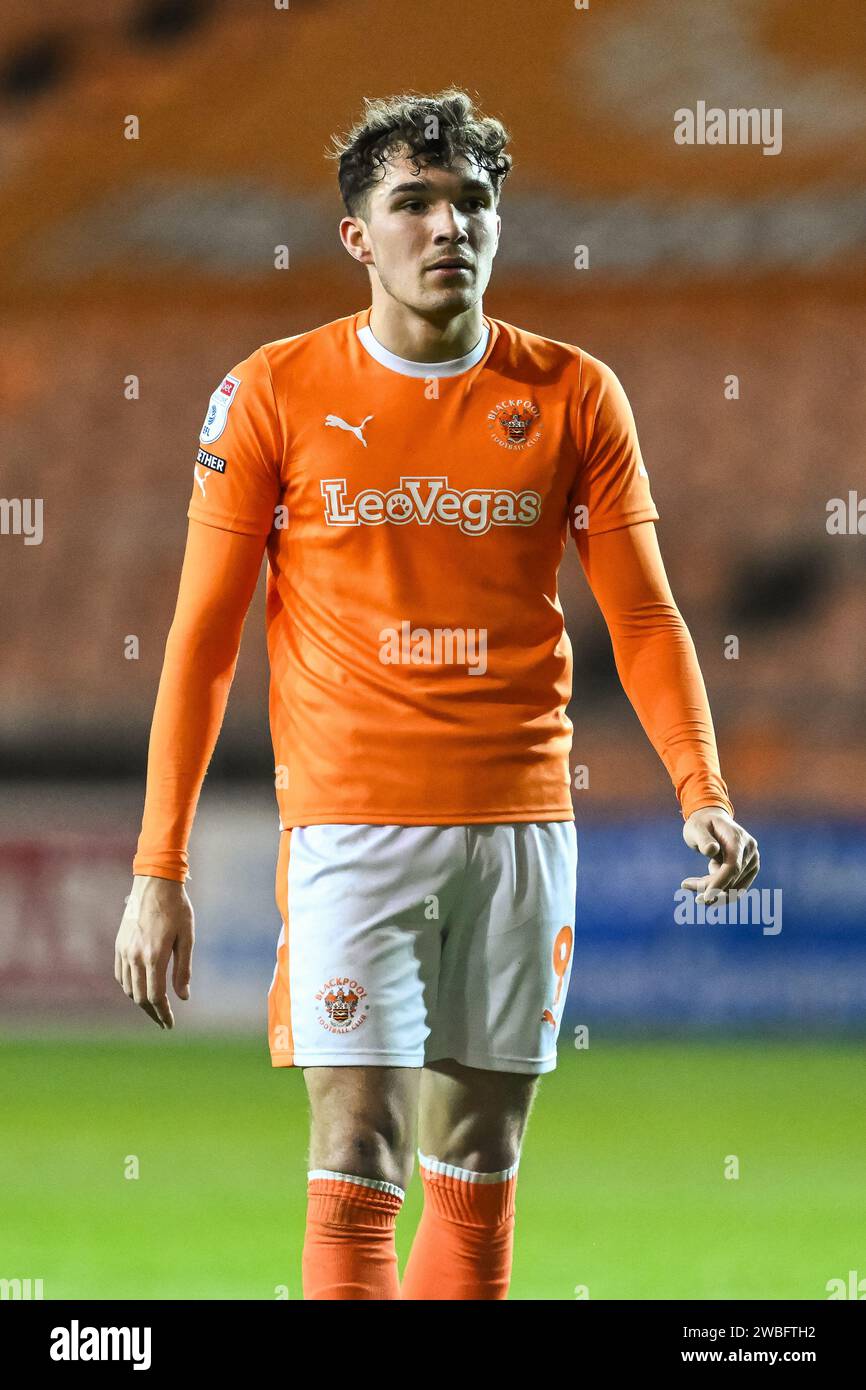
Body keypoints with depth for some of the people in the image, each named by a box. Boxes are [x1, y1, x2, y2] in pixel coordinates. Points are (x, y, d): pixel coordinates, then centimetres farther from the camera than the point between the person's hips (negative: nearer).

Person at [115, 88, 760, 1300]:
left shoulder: (575, 396, 3)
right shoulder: (274, 394, -1)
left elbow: (643, 615, 6)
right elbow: (203, 637, 2)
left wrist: (702, 790, -11)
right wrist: (158, 870, -2)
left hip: (521, 822, 2)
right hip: (351, 821, -2)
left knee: (479, 1183, 8)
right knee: (356, 1174, -10)